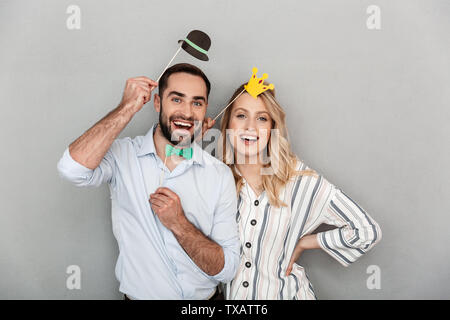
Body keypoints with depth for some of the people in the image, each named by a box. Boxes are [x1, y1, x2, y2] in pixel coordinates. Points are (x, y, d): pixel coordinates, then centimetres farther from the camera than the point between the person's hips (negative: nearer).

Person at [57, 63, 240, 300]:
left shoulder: (220, 175, -8)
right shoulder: (122, 156, -10)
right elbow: (72, 168, -31)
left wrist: (179, 224, -23)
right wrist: (128, 107, -23)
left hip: (206, 296, 2)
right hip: (139, 294, -1)